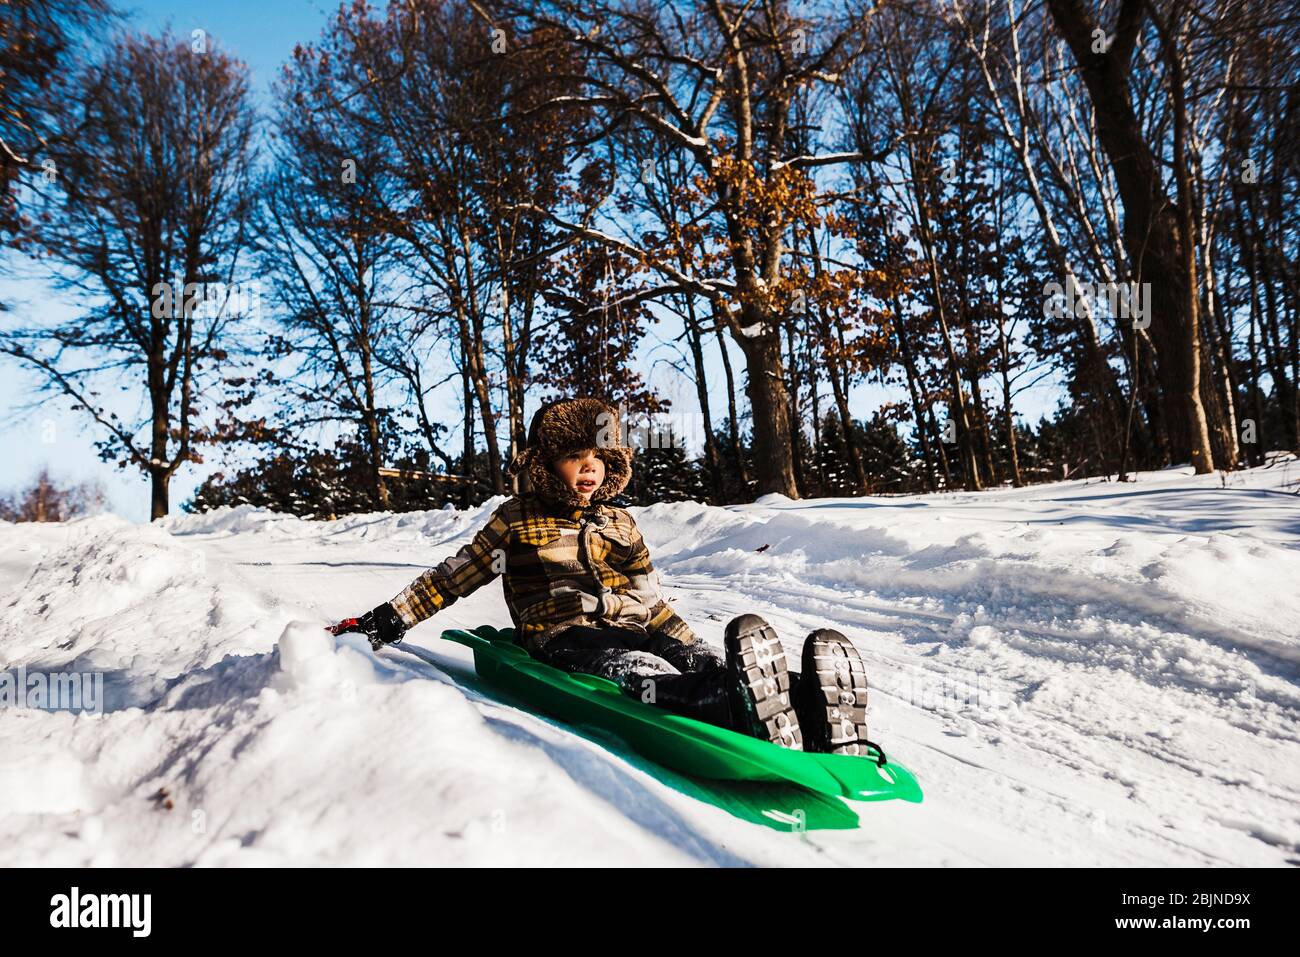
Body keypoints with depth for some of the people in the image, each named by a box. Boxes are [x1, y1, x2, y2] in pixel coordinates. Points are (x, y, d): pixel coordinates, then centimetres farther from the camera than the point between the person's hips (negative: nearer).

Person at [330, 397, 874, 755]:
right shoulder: (518, 520, 11)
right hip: (564, 640, -5)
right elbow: (452, 578, 14)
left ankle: (814, 708, -53)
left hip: (633, 632, 5)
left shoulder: (619, 525, 21)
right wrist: (388, 621, 9)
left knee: (704, 665, -29)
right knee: (647, 677, -39)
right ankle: (750, 717, -68)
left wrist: (691, 646, 16)